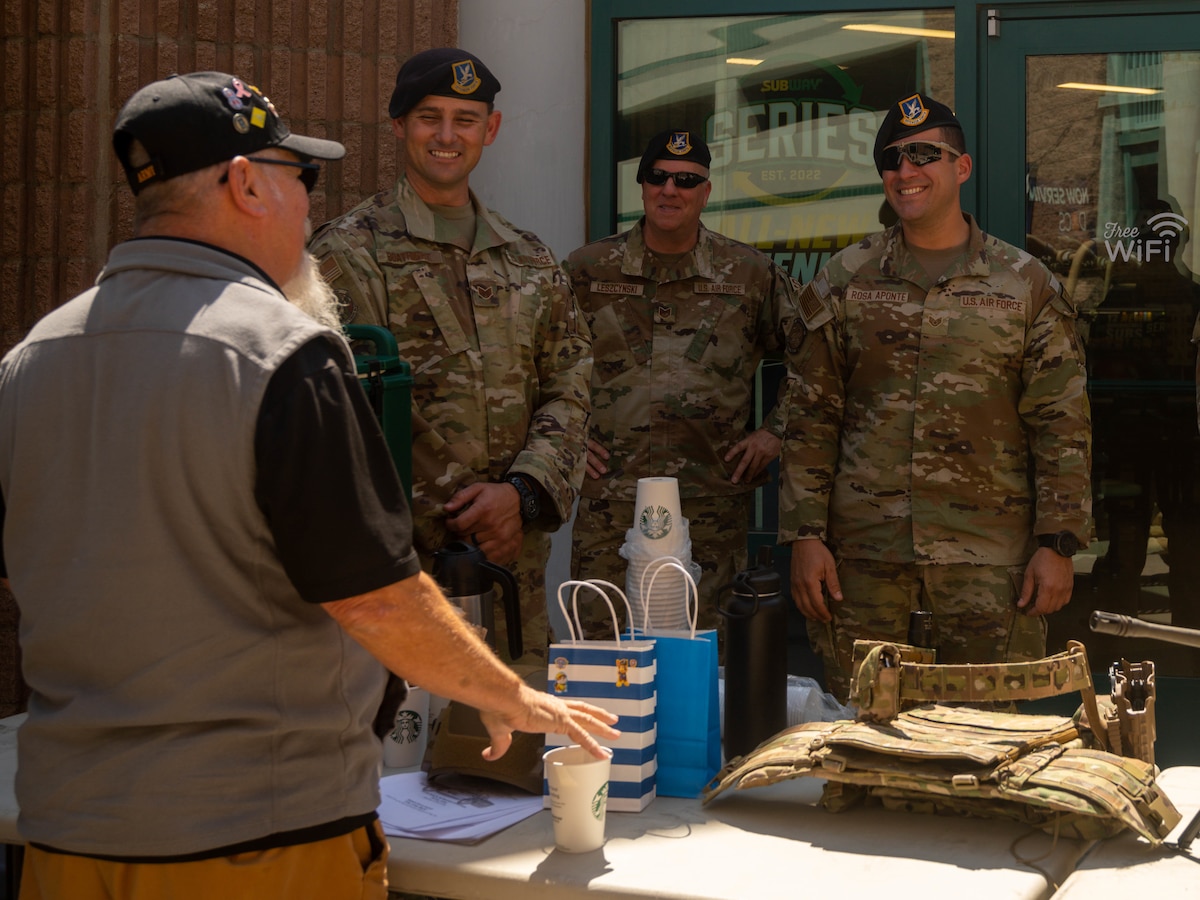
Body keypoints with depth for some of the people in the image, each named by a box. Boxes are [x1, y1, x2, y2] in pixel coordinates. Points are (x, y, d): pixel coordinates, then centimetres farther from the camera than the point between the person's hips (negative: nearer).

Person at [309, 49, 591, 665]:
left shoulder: (532, 262, 17)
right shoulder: (347, 253, 0)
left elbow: (568, 394, 12)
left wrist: (523, 491, -7)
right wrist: (413, 534, -13)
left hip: (514, 560, 5)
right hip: (393, 562, -5)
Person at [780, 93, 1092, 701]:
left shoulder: (1026, 284, 5)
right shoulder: (844, 281, 8)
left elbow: (1063, 426, 4)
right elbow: (811, 420, 7)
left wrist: (1058, 544, -4)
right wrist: (805, 536, -1)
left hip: (989, 558, -1)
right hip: (862, 552, 1)